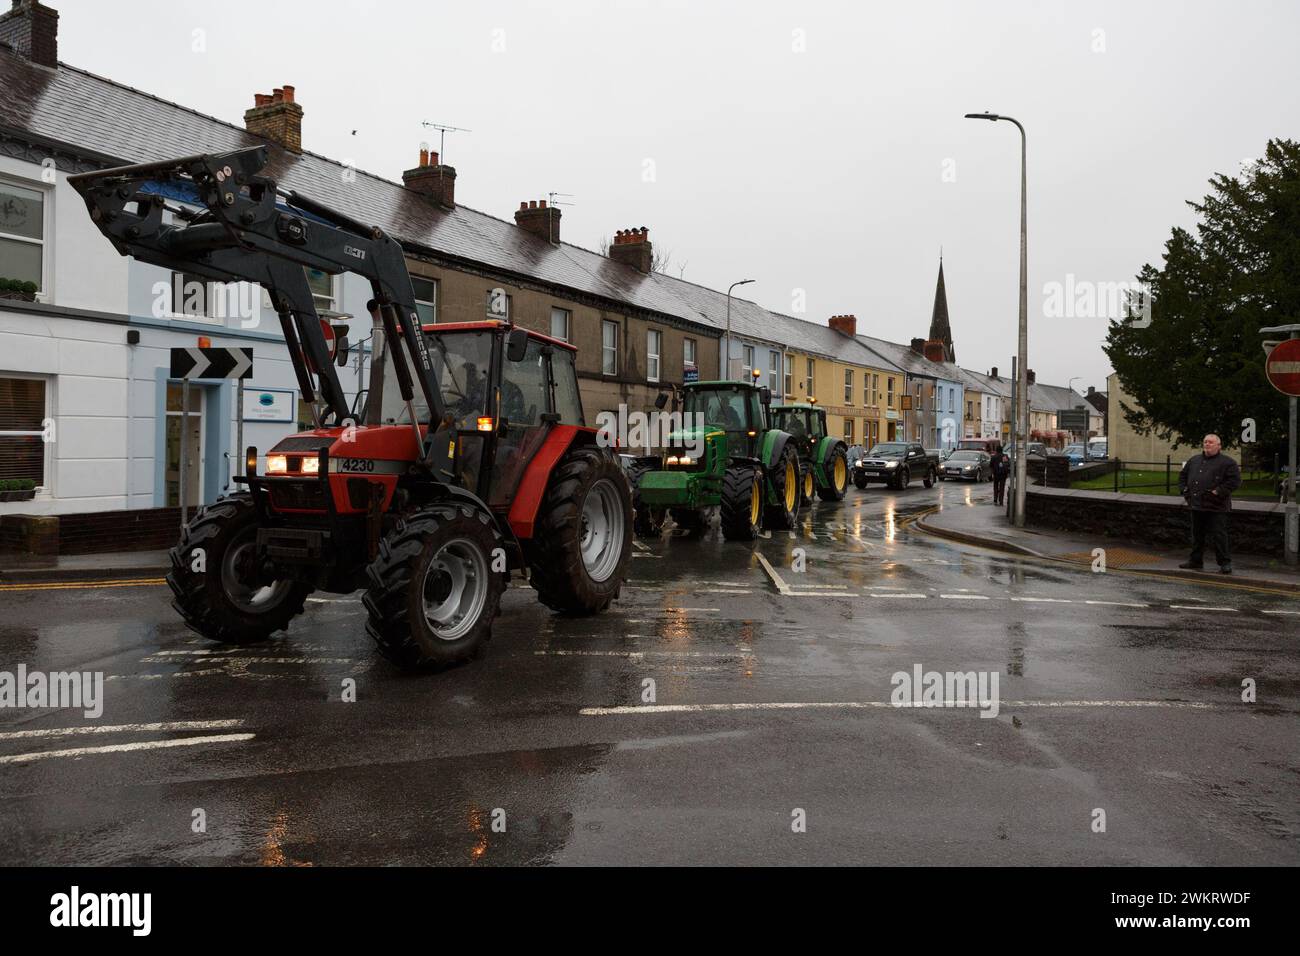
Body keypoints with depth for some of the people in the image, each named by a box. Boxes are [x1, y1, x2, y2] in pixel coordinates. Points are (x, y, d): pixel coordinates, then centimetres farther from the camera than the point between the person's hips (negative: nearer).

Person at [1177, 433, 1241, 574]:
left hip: (1216, 508, -7)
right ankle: (1196, 561, 24)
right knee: (1197, 535, 14)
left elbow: (1235, 481, -12)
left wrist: (1218, 492, -17)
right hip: (1196, 505, 7)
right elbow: (1182, 475, 26)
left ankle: (1225, 562, 0)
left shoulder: (1227, 462, -4)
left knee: (1218, 535, -7)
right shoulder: (1194, 461, 16)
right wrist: (1184, 490, 12)